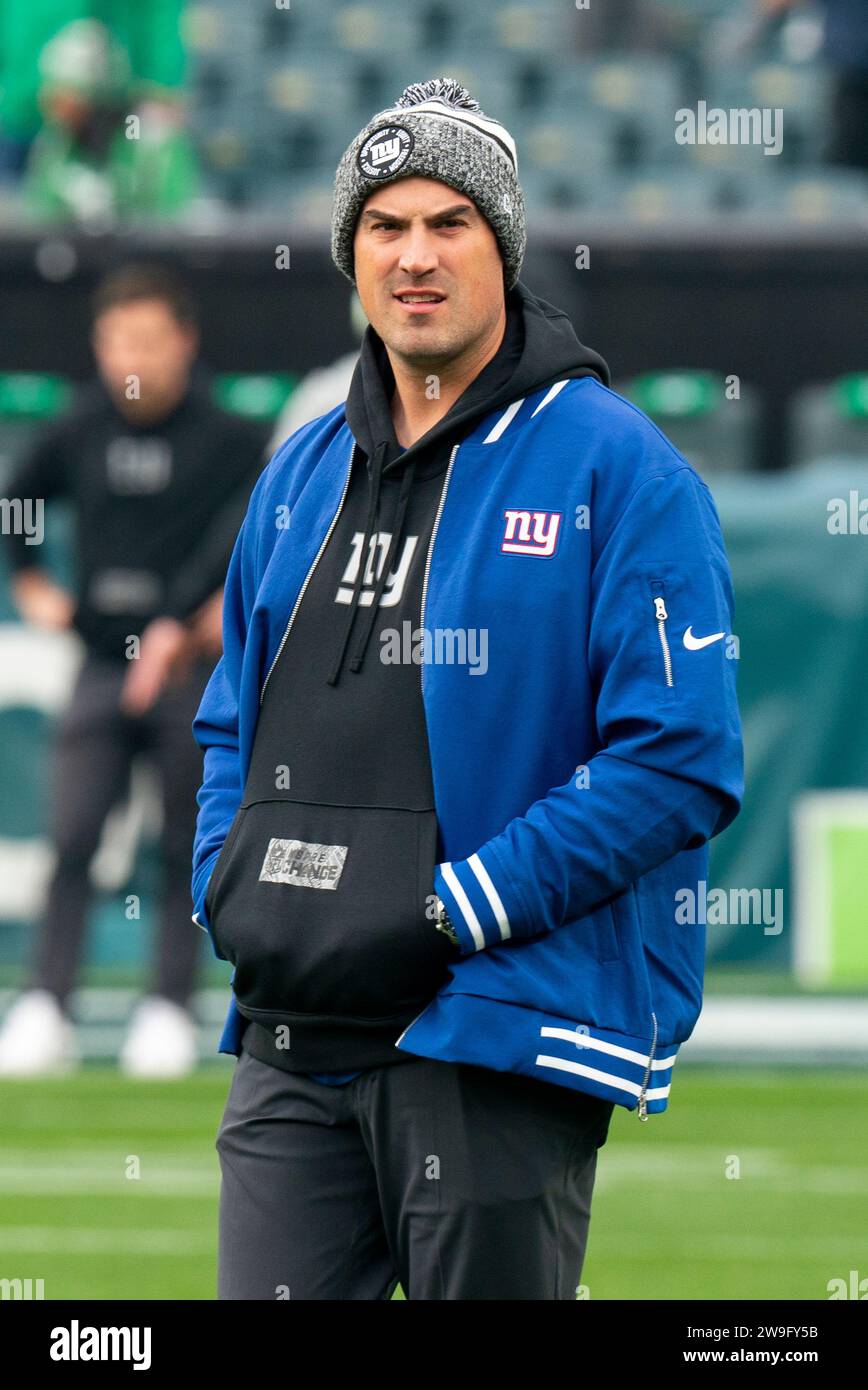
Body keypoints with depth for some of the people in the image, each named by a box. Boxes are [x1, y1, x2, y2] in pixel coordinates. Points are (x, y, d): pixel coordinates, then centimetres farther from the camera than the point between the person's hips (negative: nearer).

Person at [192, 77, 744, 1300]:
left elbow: (682, 761, -13)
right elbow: (234, 720, 25)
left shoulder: (617, 471, -6)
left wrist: (453, 913, -16)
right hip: (292, 1043, 6)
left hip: (500, 1047, -5)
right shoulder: (302, 475, 15)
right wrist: (224, 887, 5)